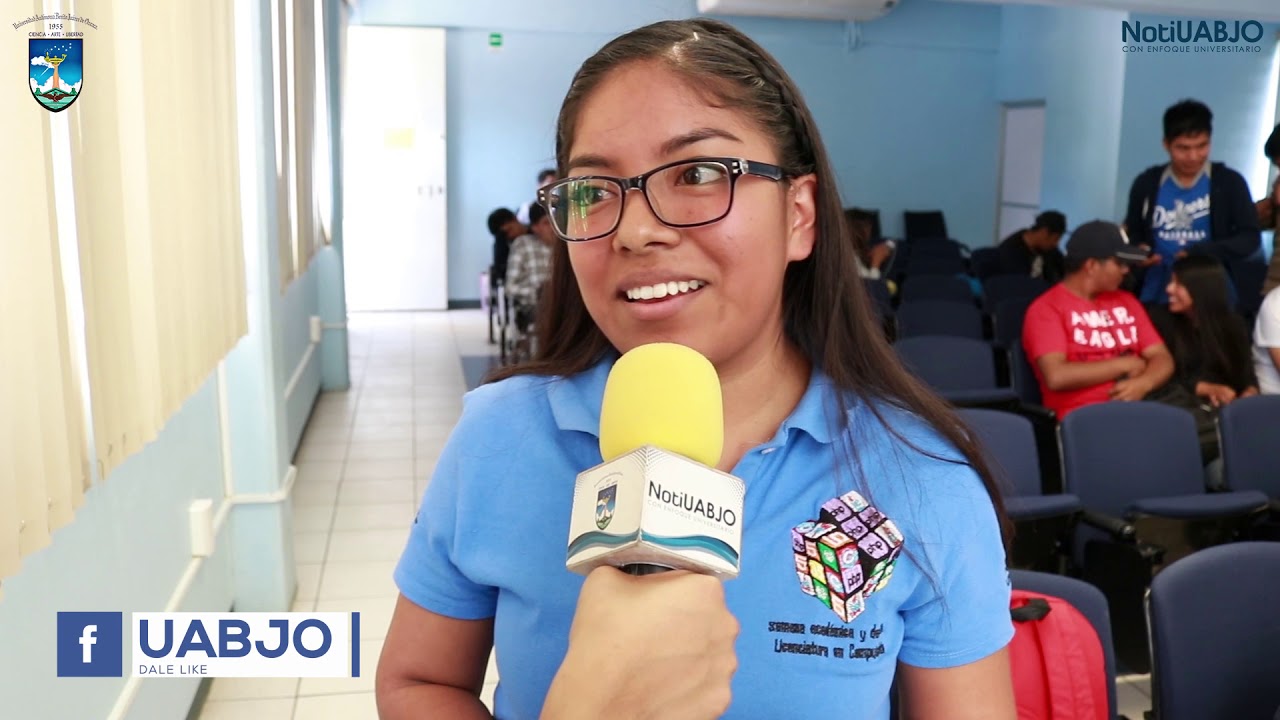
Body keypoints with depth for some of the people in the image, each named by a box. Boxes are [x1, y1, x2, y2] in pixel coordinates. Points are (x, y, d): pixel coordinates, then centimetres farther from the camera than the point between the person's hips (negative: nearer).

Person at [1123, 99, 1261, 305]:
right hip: (1153, 298, 1)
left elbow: (1250, 237, -4)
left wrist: (1200, 253, -19)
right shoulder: (1147, 183, 3)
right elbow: (1132, 234, 14)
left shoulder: (1230, 183, -2)